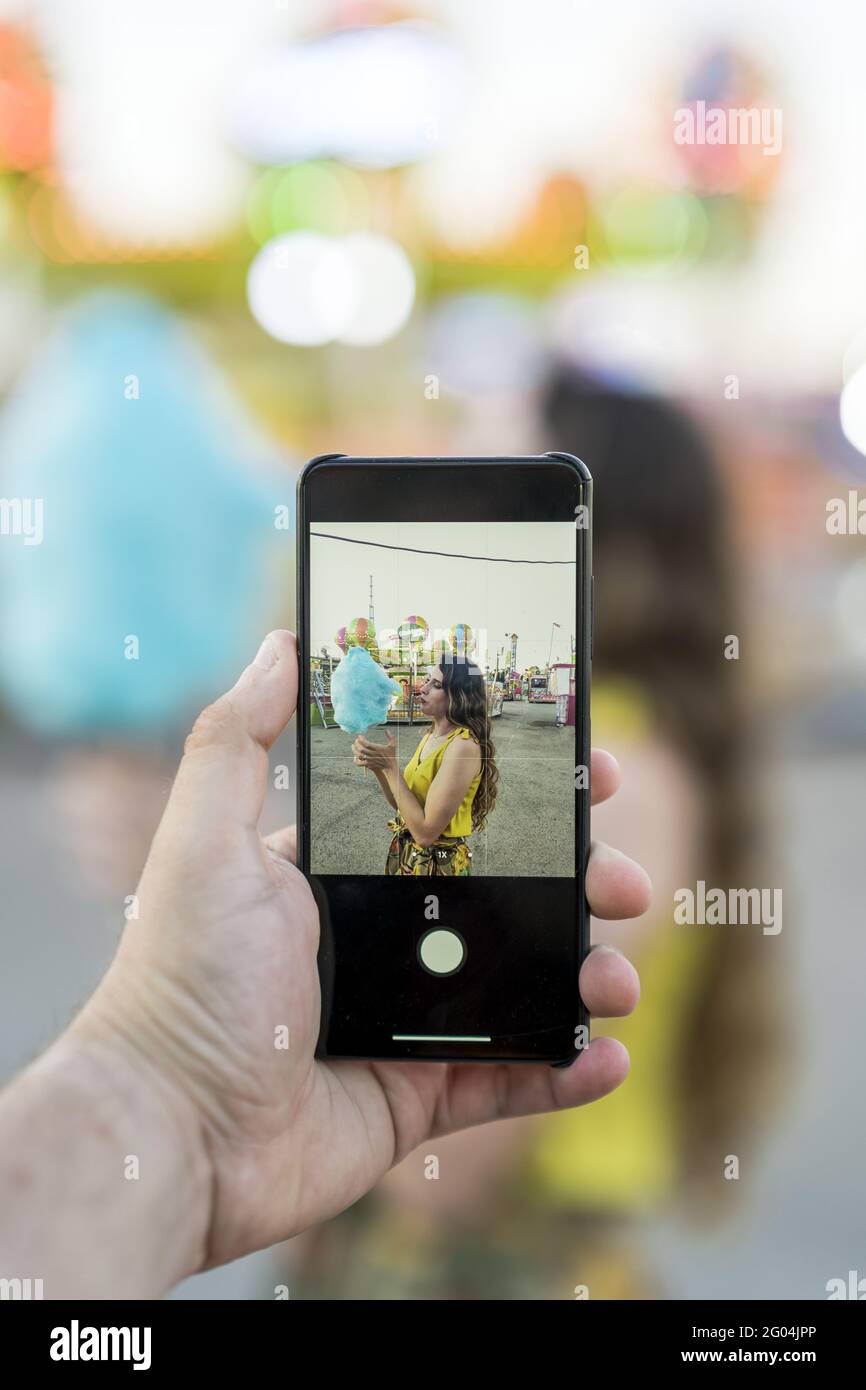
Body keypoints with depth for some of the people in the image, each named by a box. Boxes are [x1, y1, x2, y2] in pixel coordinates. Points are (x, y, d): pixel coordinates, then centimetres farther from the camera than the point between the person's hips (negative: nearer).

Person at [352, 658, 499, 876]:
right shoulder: (431, 735, 4)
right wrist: (377, 766, -9)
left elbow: (425, 832, -26)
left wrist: (390, 767, -24)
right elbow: (401, 804, 6)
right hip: (406, 855, 8)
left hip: (436, 864, -8)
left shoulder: (463, 745, -23)